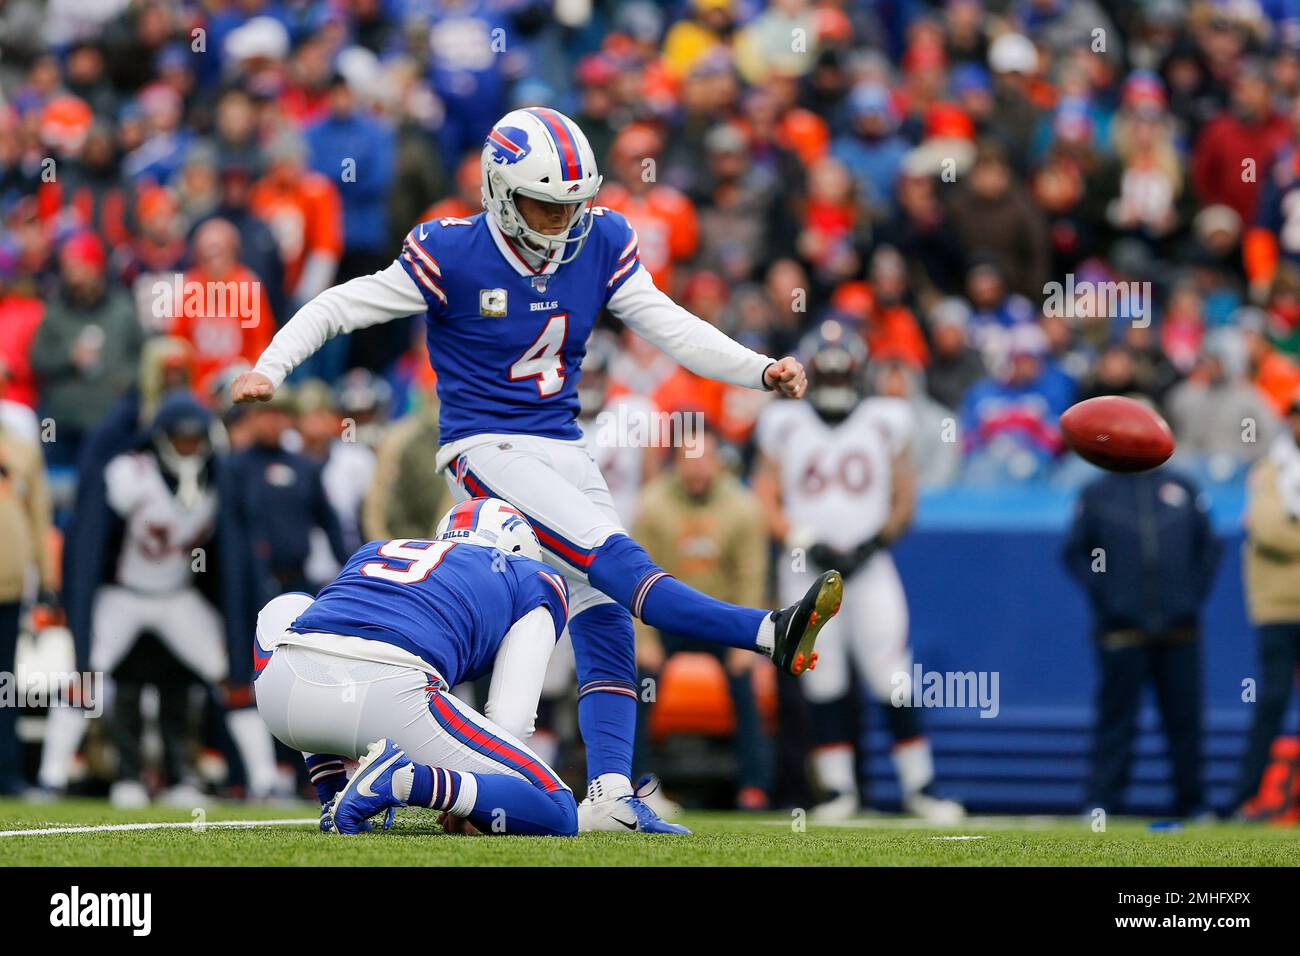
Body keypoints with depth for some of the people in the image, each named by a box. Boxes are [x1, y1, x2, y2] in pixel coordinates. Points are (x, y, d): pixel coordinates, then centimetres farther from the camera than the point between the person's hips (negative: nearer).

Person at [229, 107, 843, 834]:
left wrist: (760, 370, -11)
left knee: (602, 612, -3)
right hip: (486, 450, -6)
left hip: (564, 450, 6)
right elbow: (341, 307, -5)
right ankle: (771, 634, -38)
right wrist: (271, 368, -16)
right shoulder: (452, 256, -12)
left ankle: (609, 798, -5)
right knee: (609, 555, -24)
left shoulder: (600, 246, 1)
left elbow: (672, 328, 1)